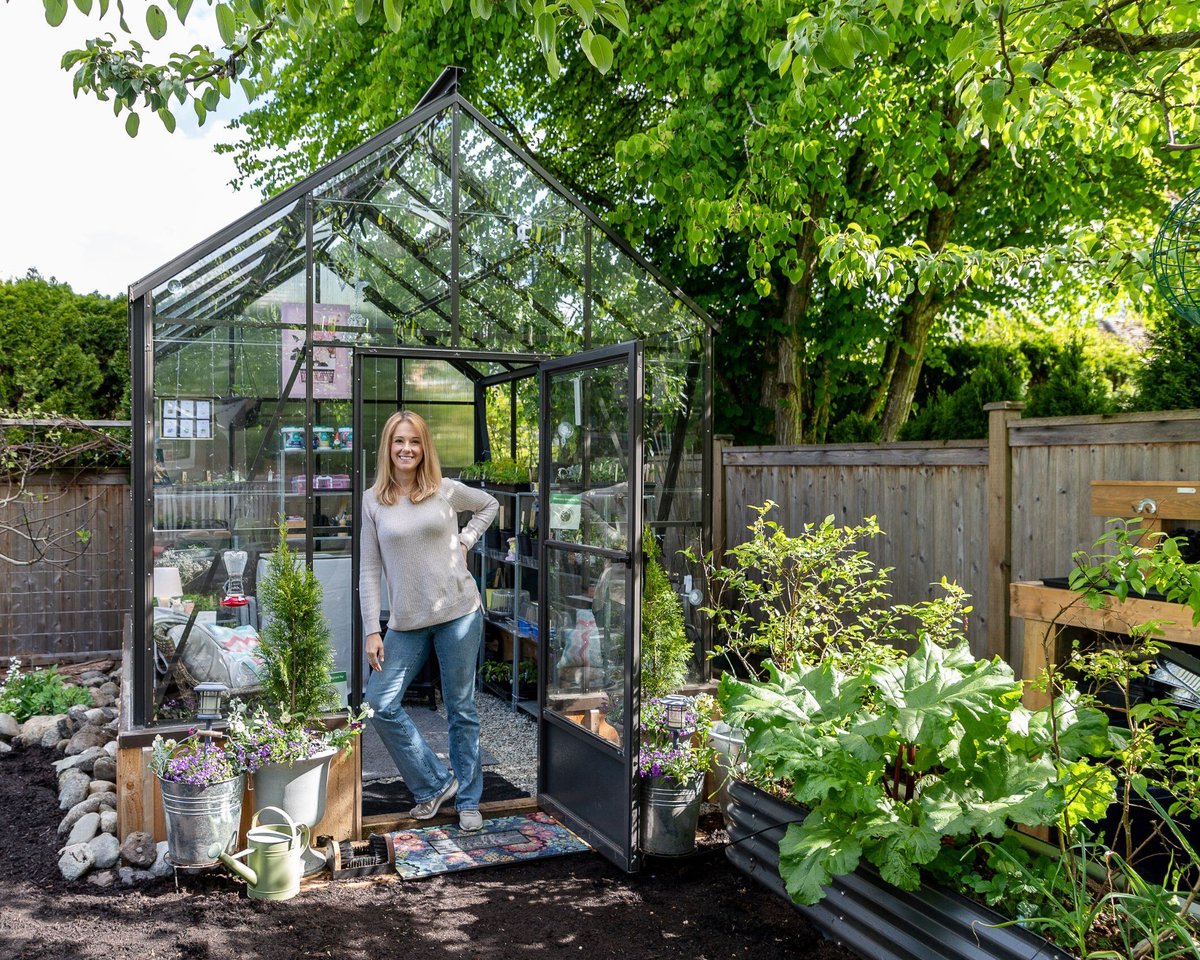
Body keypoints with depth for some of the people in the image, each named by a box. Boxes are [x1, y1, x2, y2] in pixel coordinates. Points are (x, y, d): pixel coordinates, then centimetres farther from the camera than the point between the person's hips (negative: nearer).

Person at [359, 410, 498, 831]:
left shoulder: (446, 490, 0)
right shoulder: (373, 501, 2)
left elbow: (489, 505, 20)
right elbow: (369, 570, 2)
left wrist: (464, 541, 4)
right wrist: (372, 631, -3)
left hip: (458, 613, -2)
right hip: (406, 622, 2)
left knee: (461, 710, 6)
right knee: (381, 706, -5)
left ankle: (468, 801, 21)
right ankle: (436, 783, 13)